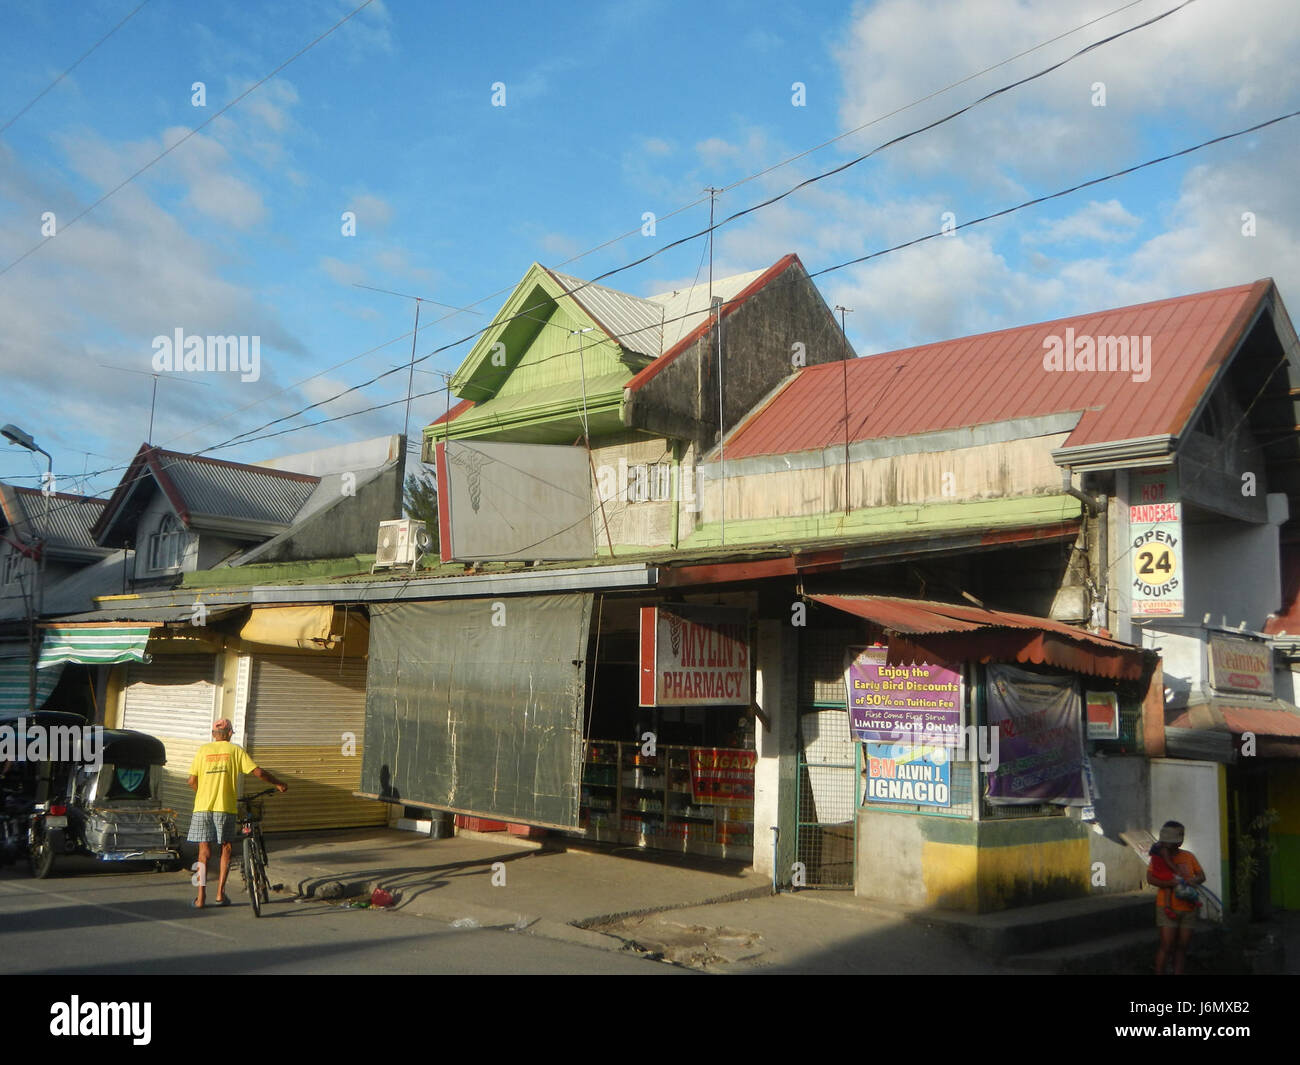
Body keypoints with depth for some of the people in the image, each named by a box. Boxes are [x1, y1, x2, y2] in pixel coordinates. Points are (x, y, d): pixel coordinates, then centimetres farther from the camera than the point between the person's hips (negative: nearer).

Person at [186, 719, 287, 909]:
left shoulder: (203, 750, 7)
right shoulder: (235, 750, 3)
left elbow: (192, 781, 5)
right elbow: (258, 772, -3)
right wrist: (278, 784, 10)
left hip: (203, 807, 1)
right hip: (226, 807, -1)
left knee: (204, 851, 6)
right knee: (225, 849, 12)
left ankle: (201, 896, 1)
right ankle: (220, 893, 10)